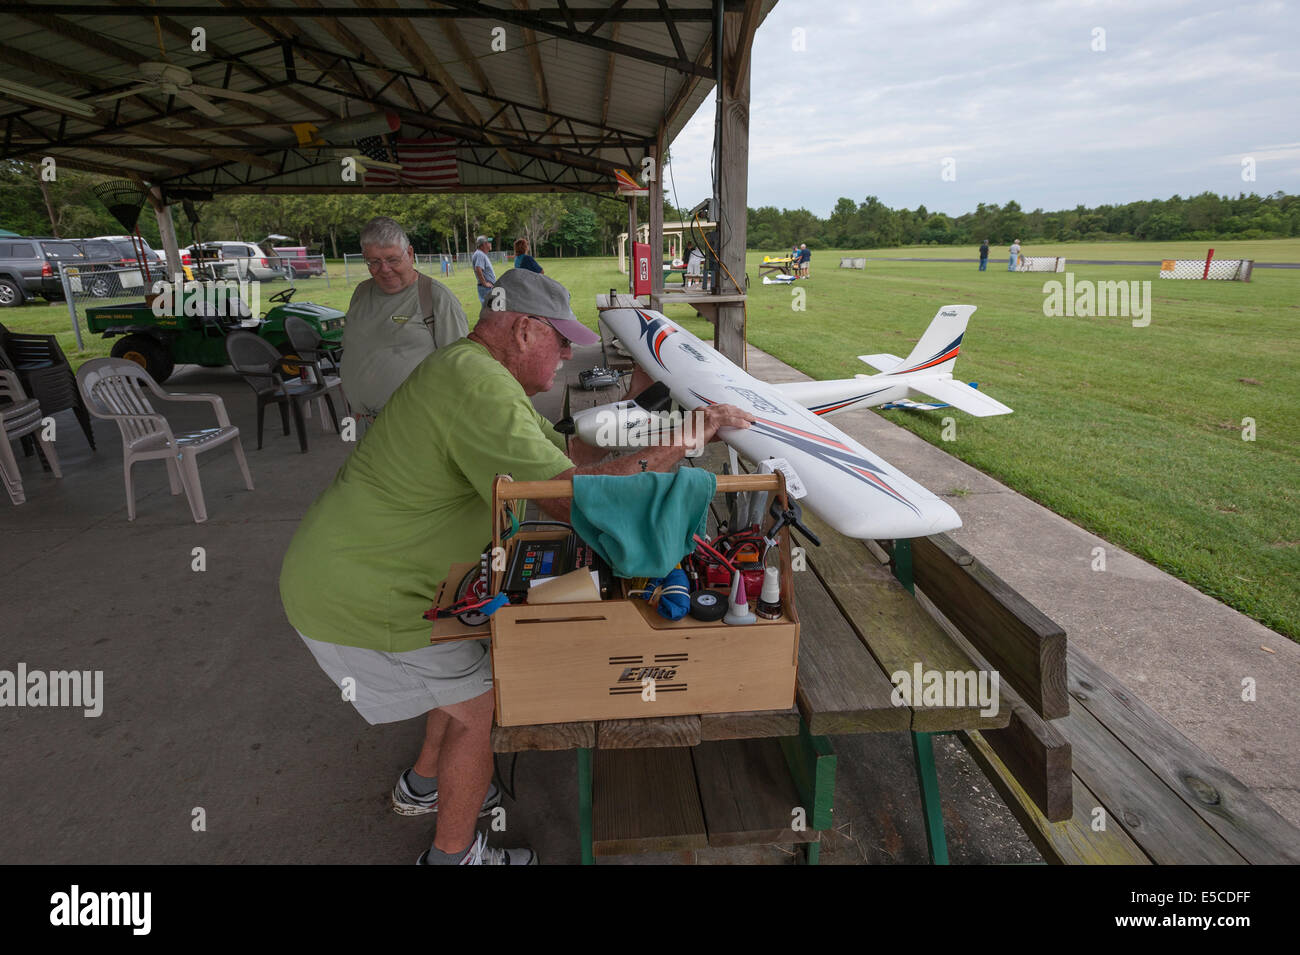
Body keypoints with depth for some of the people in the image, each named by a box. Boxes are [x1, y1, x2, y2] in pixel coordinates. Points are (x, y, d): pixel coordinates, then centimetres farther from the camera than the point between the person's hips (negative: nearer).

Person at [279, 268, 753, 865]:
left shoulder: (469, 370, 9)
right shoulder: (480, 386, -27)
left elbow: (558, 450, 10)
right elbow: (568, 493, -35)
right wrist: (672, 449, -25)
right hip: (358, 599, -10)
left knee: (471, 672, 23)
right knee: (479, 703, 2)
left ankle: (424, 785, 46)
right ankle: (453, 855, 25)